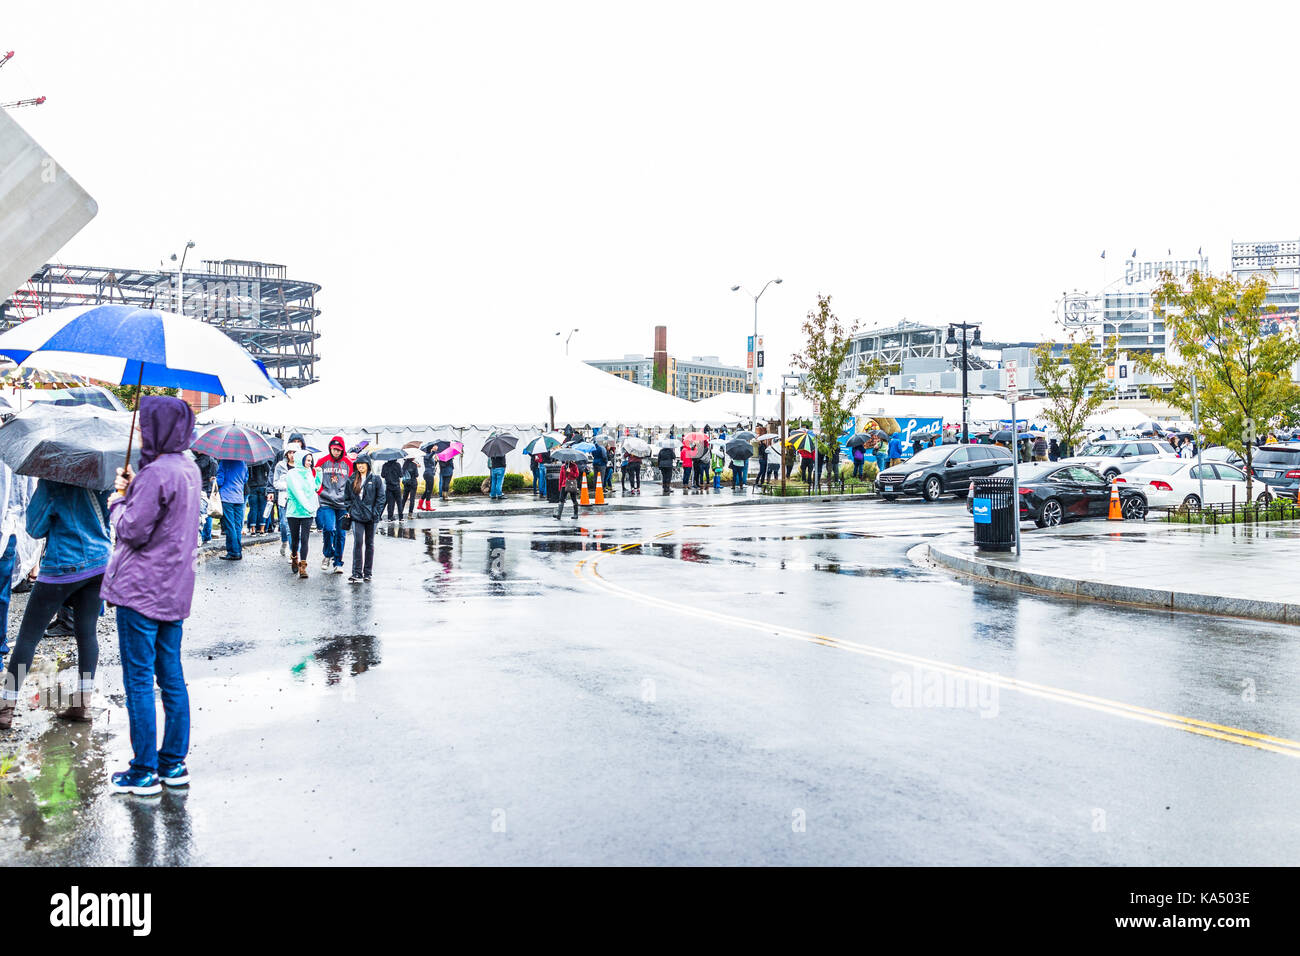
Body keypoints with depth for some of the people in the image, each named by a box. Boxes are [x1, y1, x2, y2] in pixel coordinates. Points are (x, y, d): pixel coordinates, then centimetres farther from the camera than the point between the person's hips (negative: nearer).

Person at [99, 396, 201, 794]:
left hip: (141, 590, -9)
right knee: (171, 676, 13)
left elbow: (133, 530, -17)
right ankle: (174, 763, 20)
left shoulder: (156, 473, -19)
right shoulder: (190, 469, 10)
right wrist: (133, 490, 8)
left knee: (138, 680, 0)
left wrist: (117, 502, 0)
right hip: (175, 590, 9)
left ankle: (145, 771, 6)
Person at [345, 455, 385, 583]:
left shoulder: (375, 479, 1)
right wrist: (349, 510, 4)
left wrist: (376, 513, -8)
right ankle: (357, 574, -11)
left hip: (370, 516, -1)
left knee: (369, 544, 8)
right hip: (356, 516, 1)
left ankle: (367, 573, 16)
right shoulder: (352, 480, 9)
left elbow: (381, 497, -1)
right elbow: (348, 497, 16)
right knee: (358, 543, -10)